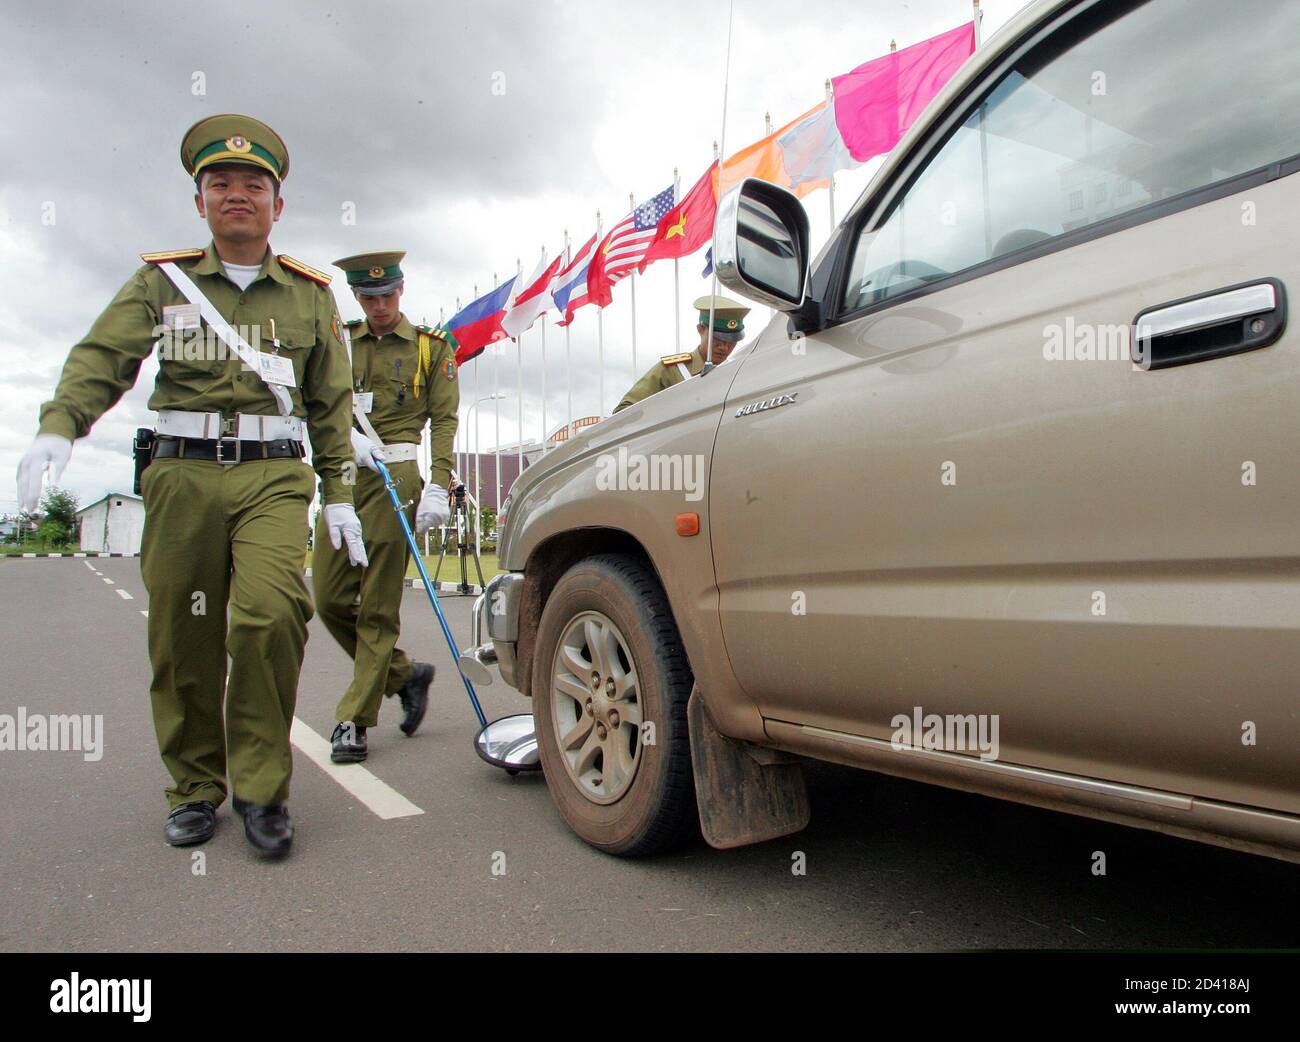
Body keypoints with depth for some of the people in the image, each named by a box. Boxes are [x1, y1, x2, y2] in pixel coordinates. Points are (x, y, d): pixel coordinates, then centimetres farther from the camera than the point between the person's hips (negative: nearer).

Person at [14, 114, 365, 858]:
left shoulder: (309, 294, 14)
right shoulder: (162, 280, 13)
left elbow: (332, 403, 15)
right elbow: (104, 356, -1)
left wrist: (340, 494, 8)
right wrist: (59, 428, -20)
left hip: (275, 476, -1)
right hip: (183, 474, 1)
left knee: (271, 611, -21)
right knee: (183, 640, 3)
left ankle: (262, 786, -6)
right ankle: (196, 788, 21)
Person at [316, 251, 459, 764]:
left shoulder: (432, 346, 8)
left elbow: (444, 420, 1)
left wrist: (438, 487, -11)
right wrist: (346, 435, -12)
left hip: (396, 476, -4)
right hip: (343, 476, 5)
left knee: (378, 607, -5)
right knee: (330, 597, 1)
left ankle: (354, 721, 2)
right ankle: (404, 674, 20)